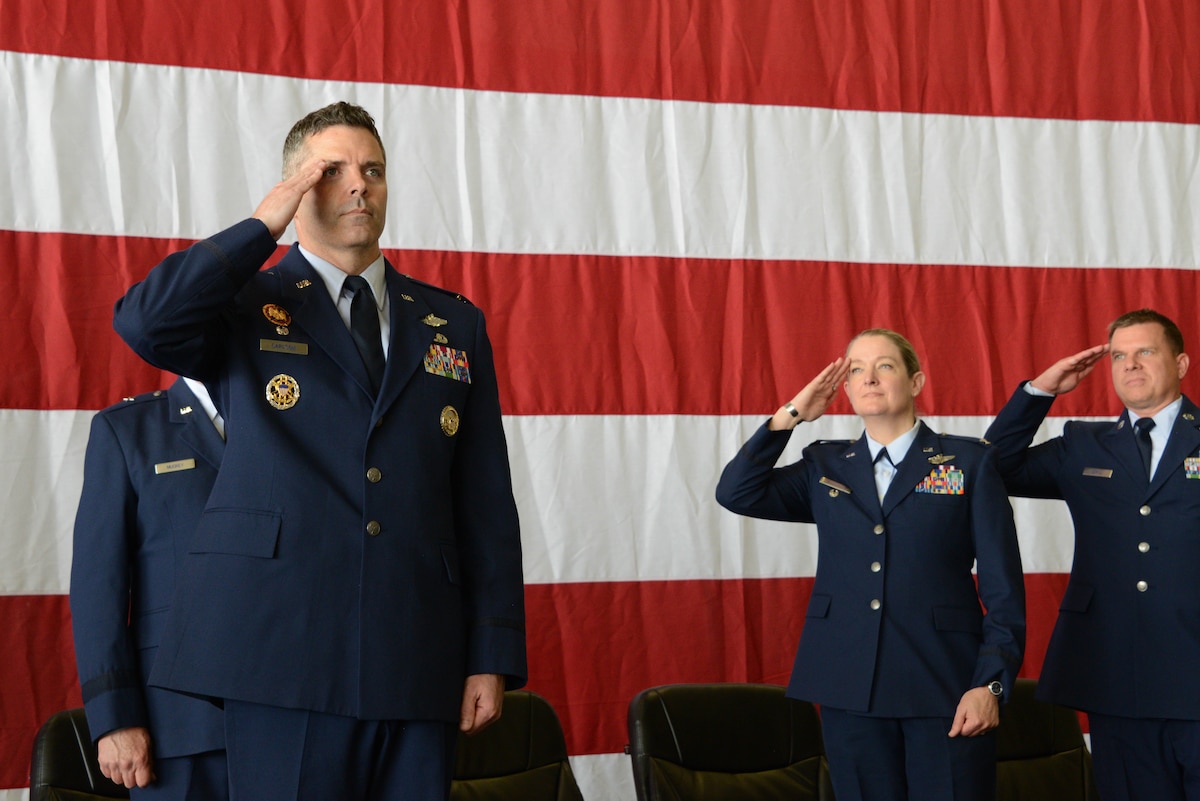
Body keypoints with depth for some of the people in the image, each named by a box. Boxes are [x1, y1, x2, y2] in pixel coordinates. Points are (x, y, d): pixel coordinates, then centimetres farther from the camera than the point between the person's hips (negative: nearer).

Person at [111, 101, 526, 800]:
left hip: (419, 665, 3)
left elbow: (487, 502, 12)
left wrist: (493, 656, 5)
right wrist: (264, 226, -5)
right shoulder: (246, 305, 9)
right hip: (284, 655, -3)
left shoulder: (455, 325, 17)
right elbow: (145, 323, -16)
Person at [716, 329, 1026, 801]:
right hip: (850, 691, 3)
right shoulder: (825, 466, 13)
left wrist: (989, 684, -9)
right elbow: (736, 493, 1)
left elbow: (1003, 588, 0)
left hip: (944, 690, -2)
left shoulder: (969, 463, 4)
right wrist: (791, 415, 1)